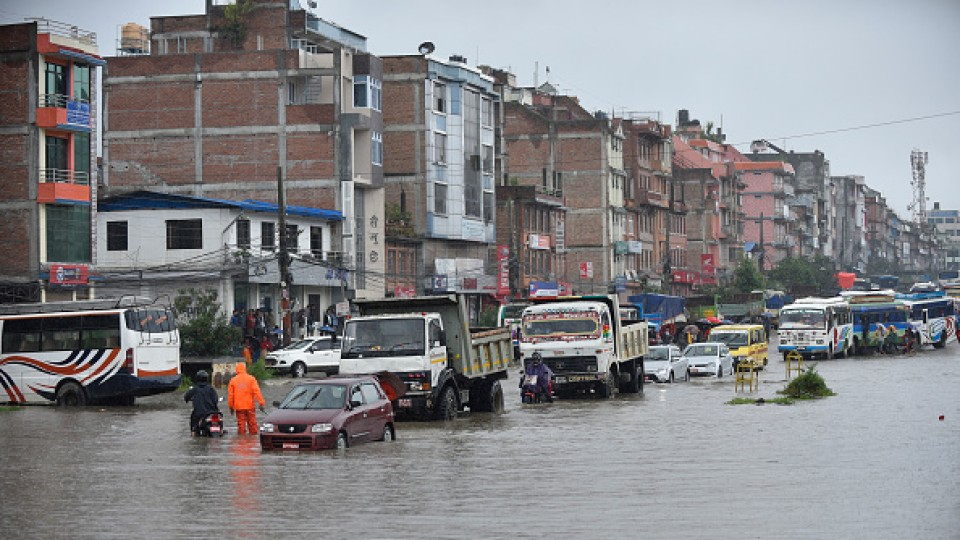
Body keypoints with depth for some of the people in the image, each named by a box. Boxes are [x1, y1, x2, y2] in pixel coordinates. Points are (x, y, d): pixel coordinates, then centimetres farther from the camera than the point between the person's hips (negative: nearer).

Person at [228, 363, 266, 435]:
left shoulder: (233, 380, 3)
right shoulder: (251, 379, -1)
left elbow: (230, 395, 4)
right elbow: (257, 391, -9)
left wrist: (231, 407, 12)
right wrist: (261, 403, -10)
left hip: (239, 407, 1)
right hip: (250, 406, -1)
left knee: (241, 425, 3)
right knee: (252, 424, 5)